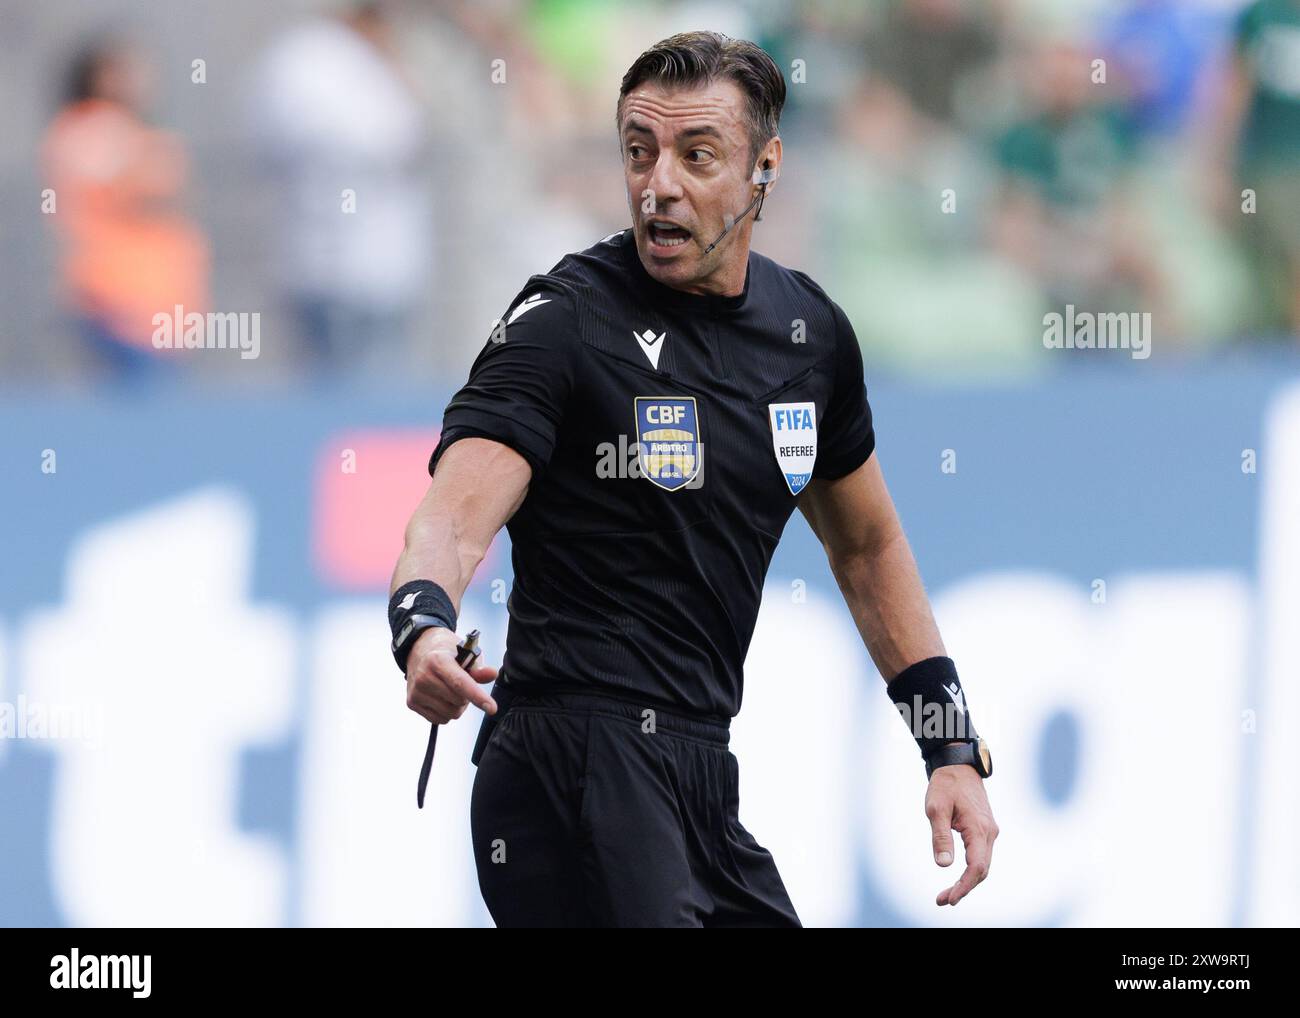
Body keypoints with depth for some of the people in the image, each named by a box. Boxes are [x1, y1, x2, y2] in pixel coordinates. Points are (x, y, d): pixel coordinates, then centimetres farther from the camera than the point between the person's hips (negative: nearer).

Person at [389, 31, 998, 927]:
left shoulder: (812, 331, 10)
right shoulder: (565, 322, -10)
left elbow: (867, 545, 23)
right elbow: (455, 517, -22)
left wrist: (953, 748, 17)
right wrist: (424, 629, -44)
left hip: (703, 777, 7)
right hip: (577, 762, -7)